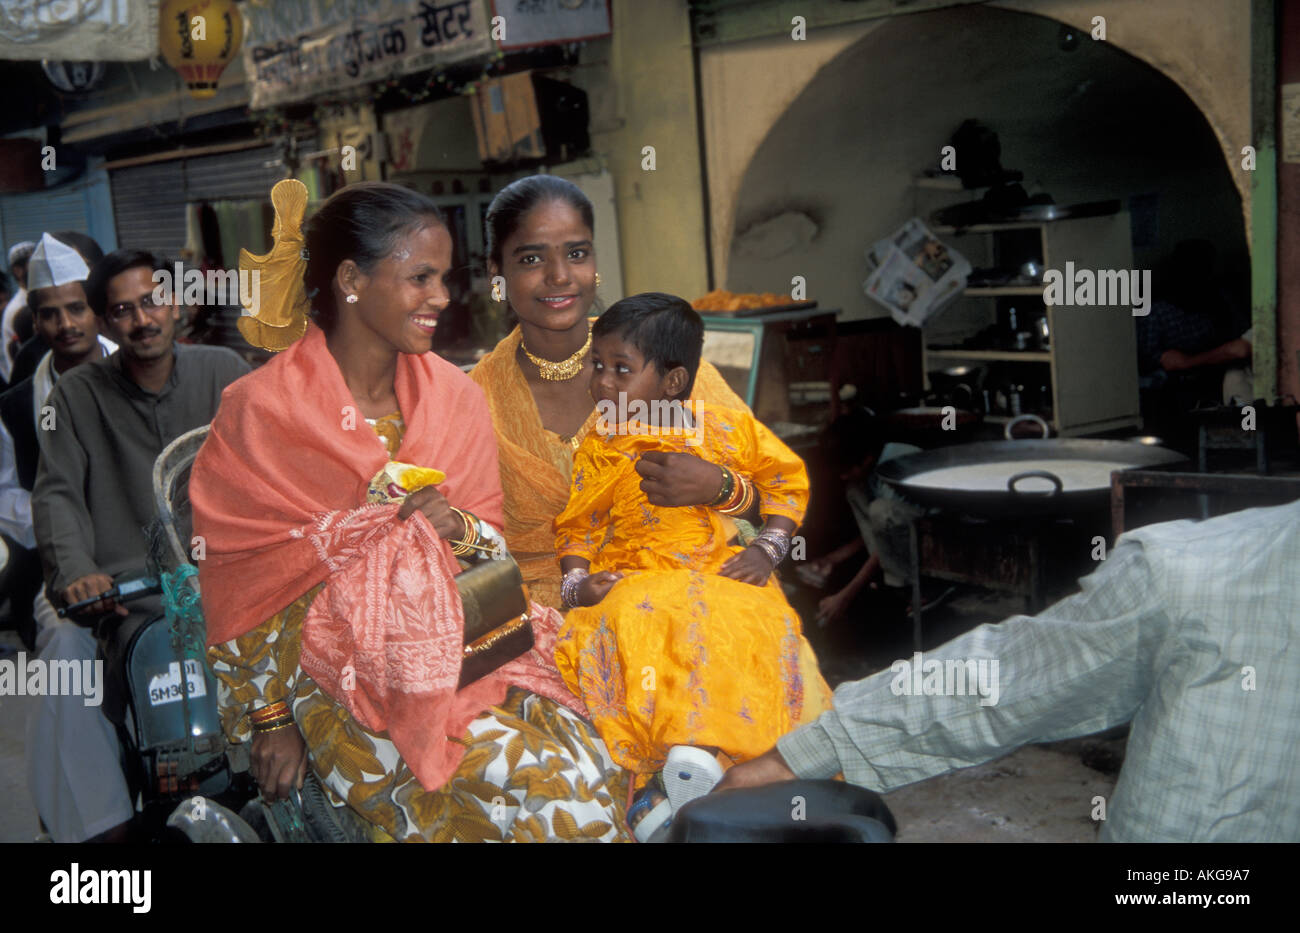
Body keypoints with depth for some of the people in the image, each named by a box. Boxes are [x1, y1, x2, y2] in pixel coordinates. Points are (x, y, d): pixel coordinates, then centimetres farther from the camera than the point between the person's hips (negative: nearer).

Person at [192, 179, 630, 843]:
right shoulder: (262, 412, -7)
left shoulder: (454, 398, 7)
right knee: (525, 777, -25)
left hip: (459, 635, 4)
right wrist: (270, 720, -6)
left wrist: (458, 528, -11)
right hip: (340, 664, -4)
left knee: (586, 764, -22)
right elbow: (243, 585, -3)